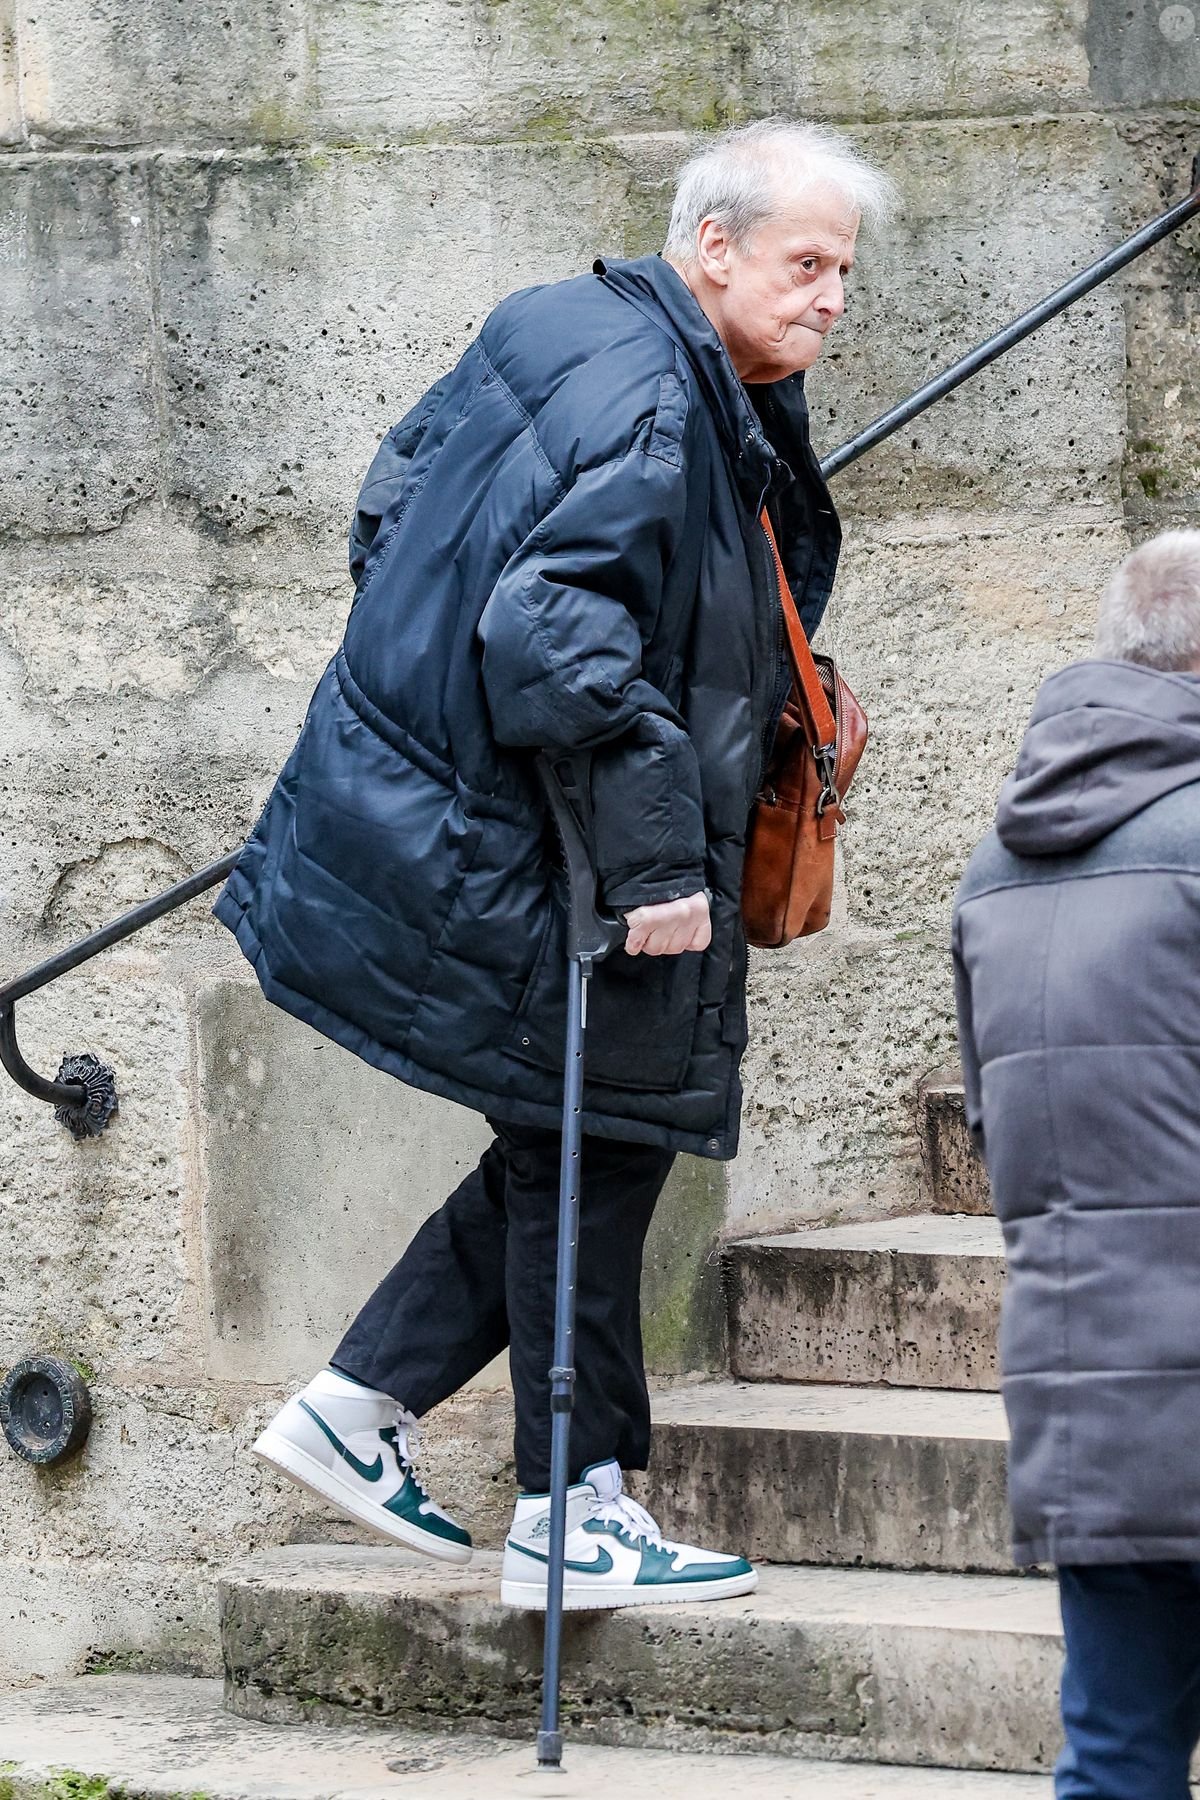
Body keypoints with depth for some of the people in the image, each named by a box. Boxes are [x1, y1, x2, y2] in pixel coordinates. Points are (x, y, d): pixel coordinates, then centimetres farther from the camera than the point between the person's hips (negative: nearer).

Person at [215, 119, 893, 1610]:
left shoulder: (556, 334, 8)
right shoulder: (643, 409, -24)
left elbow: (399, 493, 21)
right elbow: (554, 631, -33)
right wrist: (657, 854, -30)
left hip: (432, 805, 10)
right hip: (505, 857, -10)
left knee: (572, 1151, 17)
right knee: (590, 1150, 1)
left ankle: (357, 1409, 21)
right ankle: (574, 1516, 10)